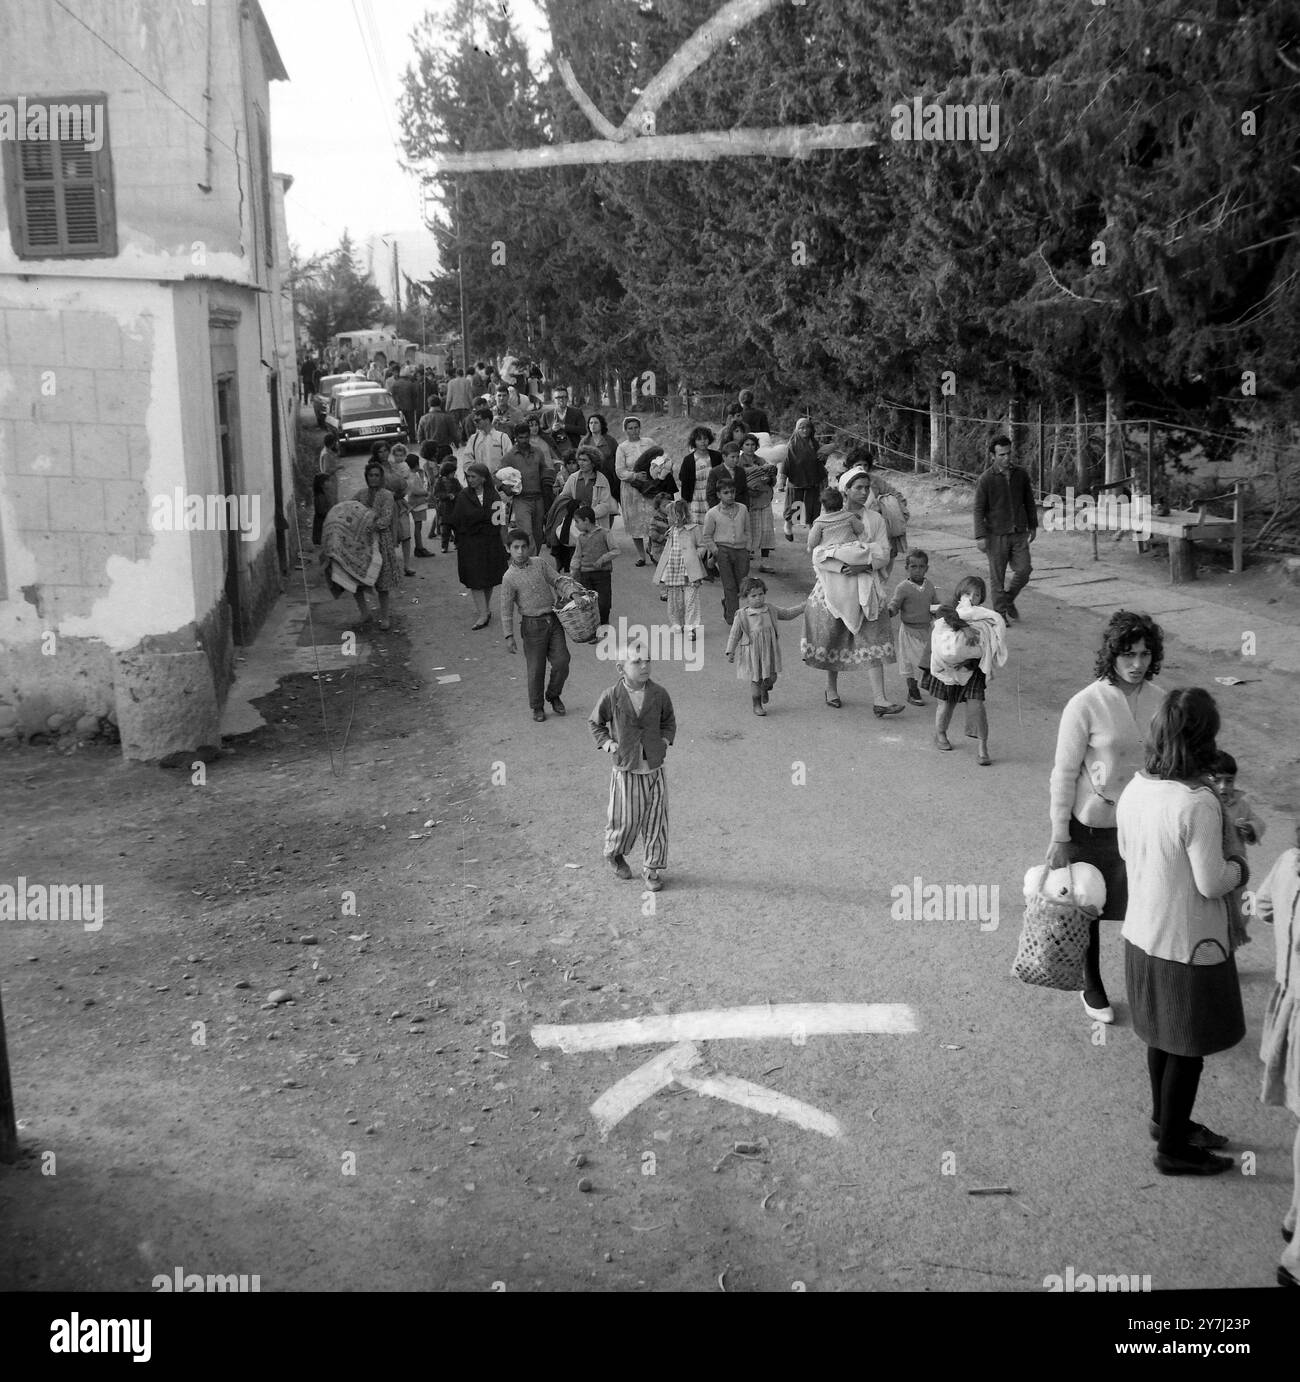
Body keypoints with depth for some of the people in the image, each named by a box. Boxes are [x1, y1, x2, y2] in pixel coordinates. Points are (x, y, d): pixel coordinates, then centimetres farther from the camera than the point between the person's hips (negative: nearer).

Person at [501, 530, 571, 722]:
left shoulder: (540, 564, 3)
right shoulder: (509, 577, -8)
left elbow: (557, 580, 11)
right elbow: (506, 610, -6)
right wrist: (509, 636, -10)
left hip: (554, 619, 4)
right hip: (533, 624, -4)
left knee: (561, 661, 2)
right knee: (536, 669, 3)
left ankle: (553, 695, 27)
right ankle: (537, 707, 21)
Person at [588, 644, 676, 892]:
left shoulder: (659, 694, -4)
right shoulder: (611, 697, -10)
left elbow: (669, 720, 14)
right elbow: (595, 722, 8)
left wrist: (665, 740, -1)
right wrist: (607, 742, -4)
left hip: (655, 769, 2)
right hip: (626, 771, -2)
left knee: (656, 822, 4)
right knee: (624, 822, 6)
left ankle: (653, 869, 20)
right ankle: (615, 855, 36)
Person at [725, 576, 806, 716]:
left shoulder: (771, 610, 1)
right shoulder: (742, 615, -10)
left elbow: (788, 613, 16)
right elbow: (734, 634, -5)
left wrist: (802, 606, 11)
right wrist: (730, 652, -9)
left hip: (769, 651, 4)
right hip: (753, 653, -4)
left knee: (771, 678, 9)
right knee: (756, 679, 4)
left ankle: (765, 689, 43)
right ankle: (757, 705, 21)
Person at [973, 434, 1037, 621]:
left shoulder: (1021, 474, 4)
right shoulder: (985, 479, -8)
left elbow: (1029, 501, 16)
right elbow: (979, 509, -6)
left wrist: (1033, 526, 18)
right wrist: (980, 536, -12)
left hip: (1019, 533, 3)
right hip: (996, 534, -3)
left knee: (1024, 569, -2)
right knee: (997, 576, 2)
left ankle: (1008, 599, 25)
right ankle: (1000, 613, 15)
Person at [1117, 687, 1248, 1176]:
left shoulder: (1134, 789, -6)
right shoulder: (1198, 805, -29)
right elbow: (1211, 883, -22)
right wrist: (1239, 866, -3)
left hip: (1141, 933, 7)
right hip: (1187, 945, -7)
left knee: (1162, 1036, 25)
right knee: (1188, 1048, 11)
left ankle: (1165, 1118, 44)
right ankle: (1173, 1148, 26)